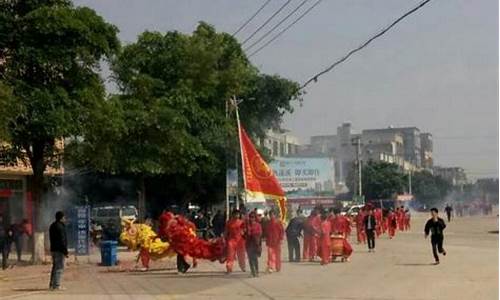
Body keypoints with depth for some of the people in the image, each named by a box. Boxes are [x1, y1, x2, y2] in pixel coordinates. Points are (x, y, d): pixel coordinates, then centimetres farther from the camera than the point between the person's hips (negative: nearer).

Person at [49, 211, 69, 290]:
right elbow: (62, 240, -19)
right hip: (59, 250, -10)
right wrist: (65, 251, -17)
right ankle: (56, 285, -9)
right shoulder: (60, 226, -15)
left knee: (55, 267, 17)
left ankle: (52, 284, 21)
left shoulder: (52, 226, 16)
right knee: (59, 267, -7)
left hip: (53, 249, 10)